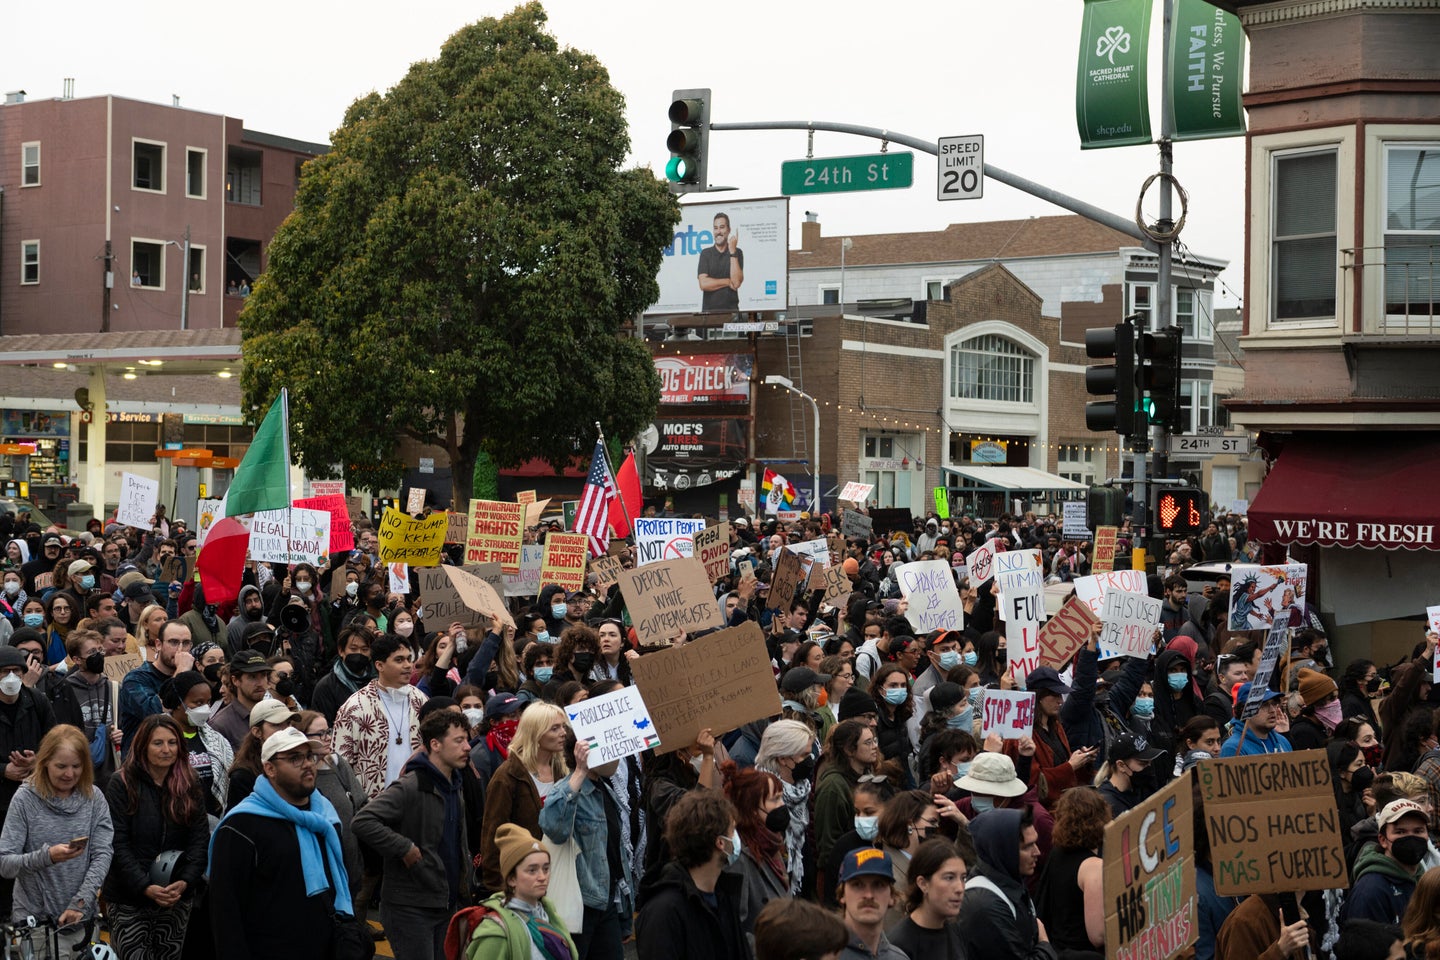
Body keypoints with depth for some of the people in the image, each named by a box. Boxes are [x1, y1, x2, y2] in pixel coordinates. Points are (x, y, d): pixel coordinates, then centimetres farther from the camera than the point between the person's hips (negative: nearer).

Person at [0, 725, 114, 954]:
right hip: (34, 919, -2)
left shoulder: (94, 798, 0)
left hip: (82, 919, 2)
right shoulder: (26, 799, -7)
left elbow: (102, 856, -5)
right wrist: (46, 856, -27)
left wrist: (80, 902, -17)